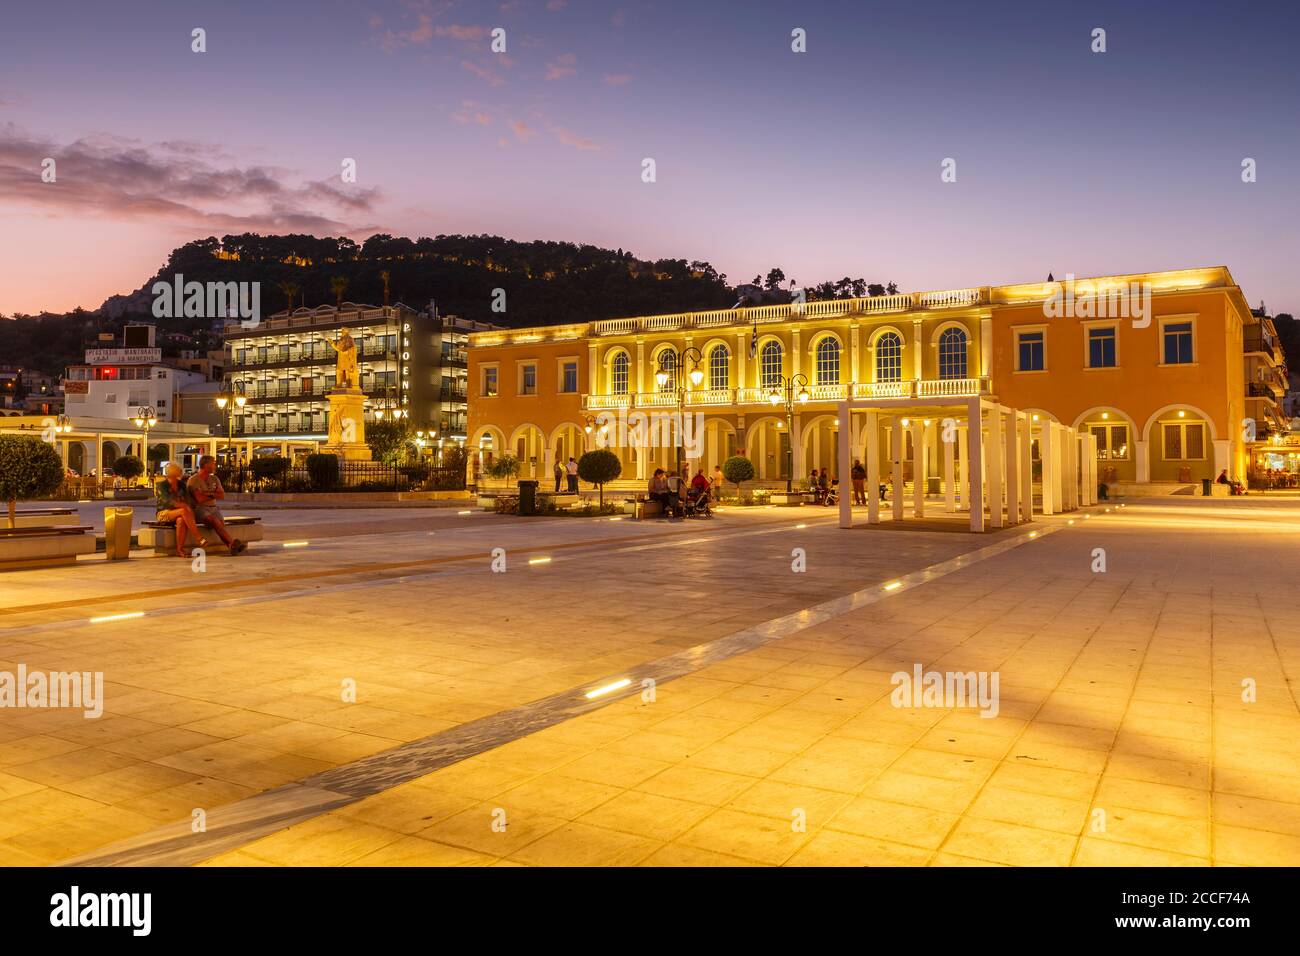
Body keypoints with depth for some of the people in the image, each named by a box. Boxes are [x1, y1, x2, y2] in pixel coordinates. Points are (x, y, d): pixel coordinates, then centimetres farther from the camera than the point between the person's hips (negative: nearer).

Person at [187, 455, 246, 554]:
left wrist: (209, 494, -6)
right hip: (200, 509, -4)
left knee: (220, 521, -31)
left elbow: (222, 495, 7)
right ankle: (232, 542, -48)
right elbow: (199, 499, -11)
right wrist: (214, 495, 2)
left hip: (214, 508, 4)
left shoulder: (214, 479, 18)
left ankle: (232, 546, -54)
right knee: (214, 520, -36)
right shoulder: (193, 480, 0)